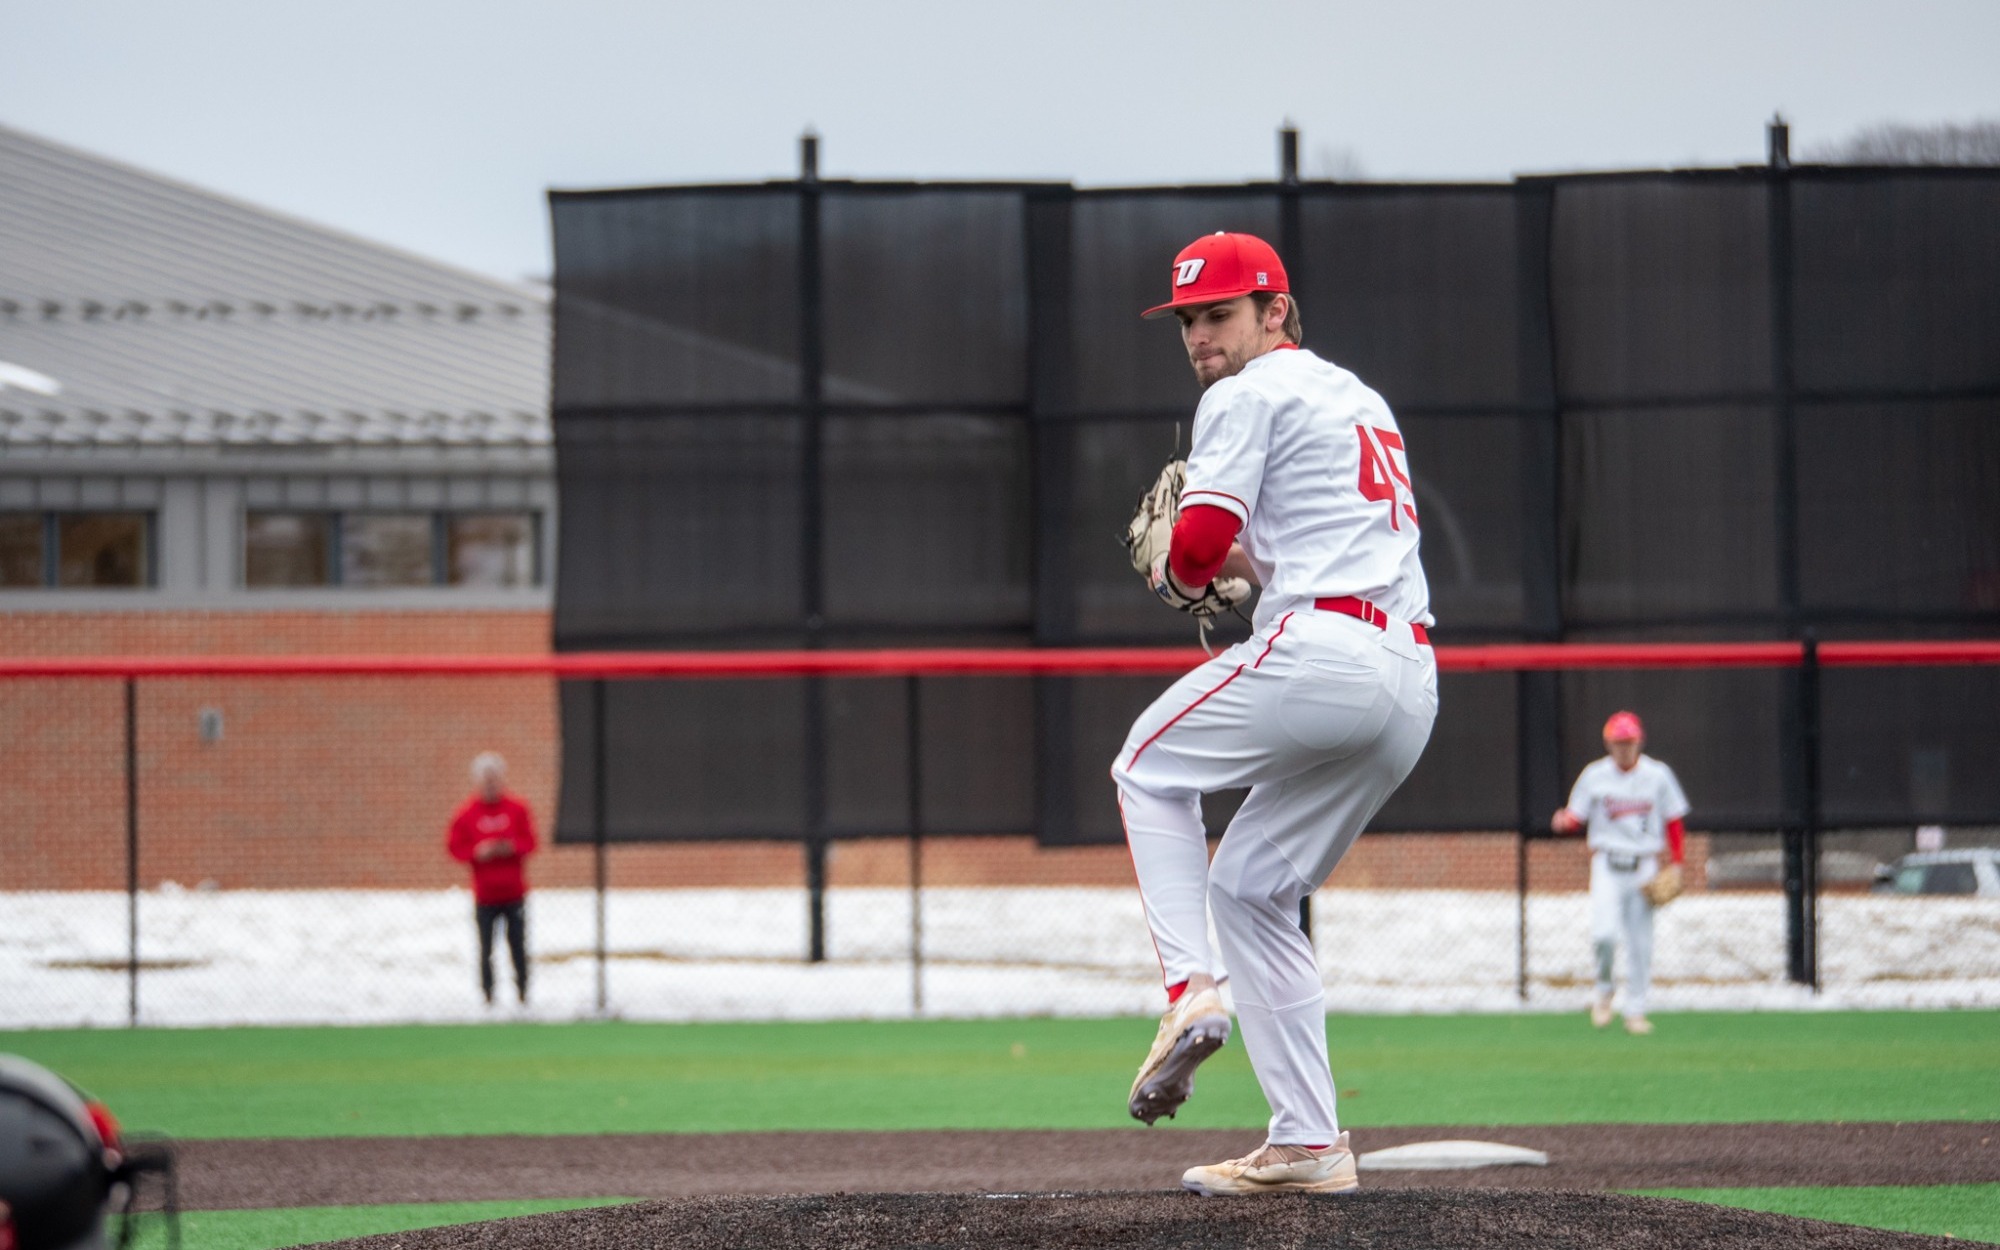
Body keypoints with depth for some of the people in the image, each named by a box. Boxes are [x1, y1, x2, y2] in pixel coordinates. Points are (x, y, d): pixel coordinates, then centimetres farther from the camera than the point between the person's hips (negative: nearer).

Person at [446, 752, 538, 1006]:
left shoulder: (517, 809, 2)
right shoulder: (467, 814, 0)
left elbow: (530, 841, 3)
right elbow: (454, 846, 1)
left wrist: (511, 847, -16)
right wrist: (477, 852, -16)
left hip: (514, 894, 1)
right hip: (484, 896, -1)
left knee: (518, 945, 3)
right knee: (486, 948, -1)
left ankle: (523, 991, 13)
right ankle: (487, 994, 7)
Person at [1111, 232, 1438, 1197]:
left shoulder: (1250, 395, 0)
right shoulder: (1361, 399, 29)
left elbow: (1199, 543, -9)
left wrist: (1176, 577, 12)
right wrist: (1247, 564, 22)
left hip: (1322, 649, -8)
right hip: (1412, 686, 9)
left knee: (1151, 768, 15)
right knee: (1254, 889, 15)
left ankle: (1189, 988, -3)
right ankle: (1309, 1145, 8)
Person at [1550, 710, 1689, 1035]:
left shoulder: (1658, 775, 2)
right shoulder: (1594, 776, 1)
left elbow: (1674, 822, 9)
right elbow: (1576, 817, 4)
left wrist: (1677, 864, 3)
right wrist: (1563, 821, -20)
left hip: (1643, 867, 1)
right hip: (1607, 864, -1)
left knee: (1640, 942, 1)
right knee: (1604, 933, -20)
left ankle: (1636, 1011, 10)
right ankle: (1603, 990, 7)